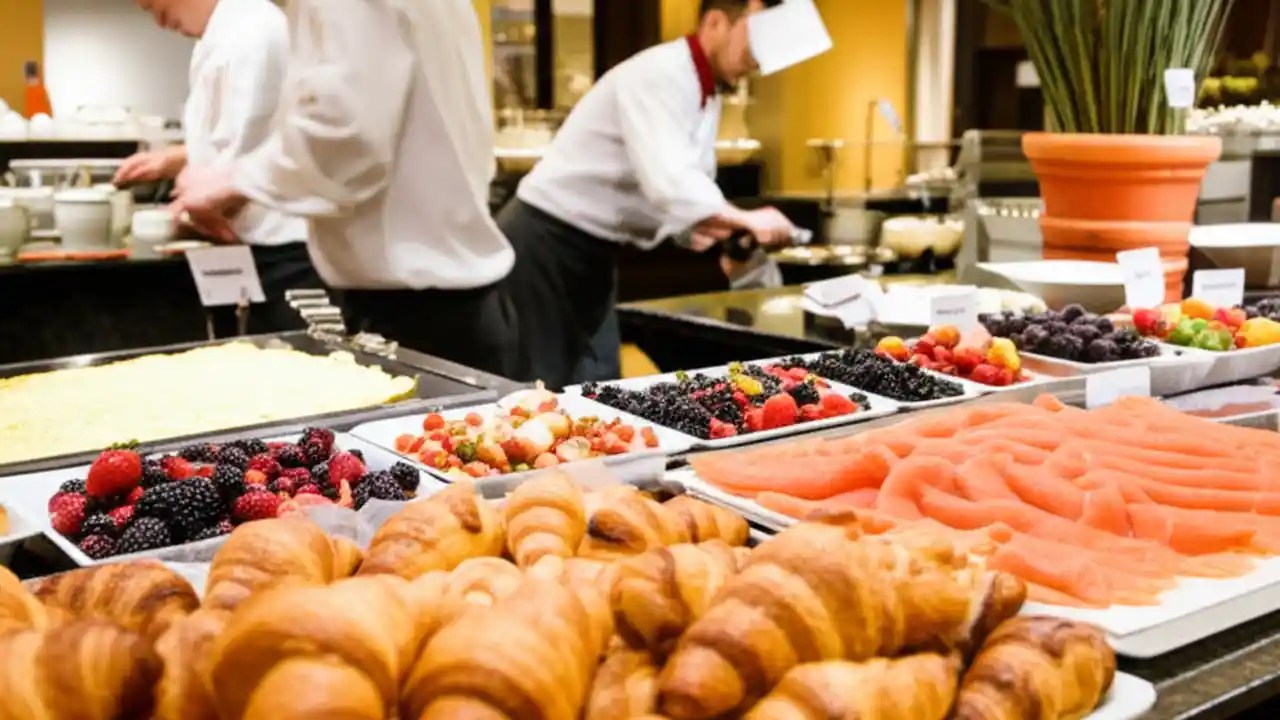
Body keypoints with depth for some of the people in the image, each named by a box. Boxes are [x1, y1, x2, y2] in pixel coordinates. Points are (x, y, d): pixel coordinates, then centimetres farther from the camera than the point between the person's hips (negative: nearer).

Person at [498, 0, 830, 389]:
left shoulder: (706, 95, 9)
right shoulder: (658, 77, -21)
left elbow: (686, 187, 13)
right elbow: (667, 182, -34)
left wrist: (716, 231, -5)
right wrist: (744, 220, -30)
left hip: (593, 250, 9)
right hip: (545, 242, -9)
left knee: (597, 384, 9)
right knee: (544, 388, -4)